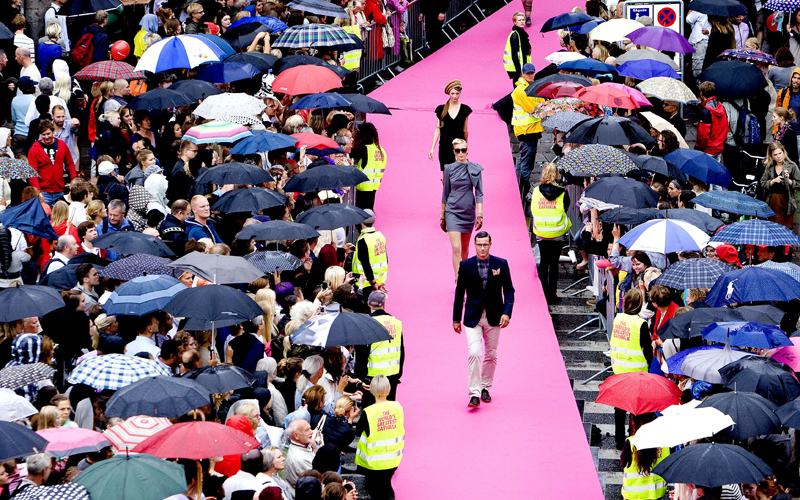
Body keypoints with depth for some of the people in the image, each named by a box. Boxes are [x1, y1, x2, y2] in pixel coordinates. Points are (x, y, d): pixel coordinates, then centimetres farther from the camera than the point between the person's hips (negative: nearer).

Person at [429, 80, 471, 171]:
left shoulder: (465, 109, 3)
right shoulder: (441, 109, 2)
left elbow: (465, 130, 11)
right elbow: (437, 129, 4)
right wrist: (432, 148, 0)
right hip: (445, 146, 1)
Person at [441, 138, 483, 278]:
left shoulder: (475, 169, 0)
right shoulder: (449, 169, -1)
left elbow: (479, 193, 0)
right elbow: (445, 193, 6)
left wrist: (480, 214, -8)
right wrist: (442, 216, 9)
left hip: (468, 212, 2)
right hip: (452, 212, -2)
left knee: (465, 248, 13)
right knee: (456, 248, -12)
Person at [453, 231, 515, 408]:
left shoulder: (501, 264, -2)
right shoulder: (466, 266, -3)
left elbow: (508, 290, 1)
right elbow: (459, 293, 4)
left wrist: (507, 312, -13)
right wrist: (456, 319, 5)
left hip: (493, 318, 2)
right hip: (473, 318, -2)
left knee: (491, 355, 11)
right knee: (474, 353, -15)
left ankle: (485, 387, 30)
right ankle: (474, 393, -13)